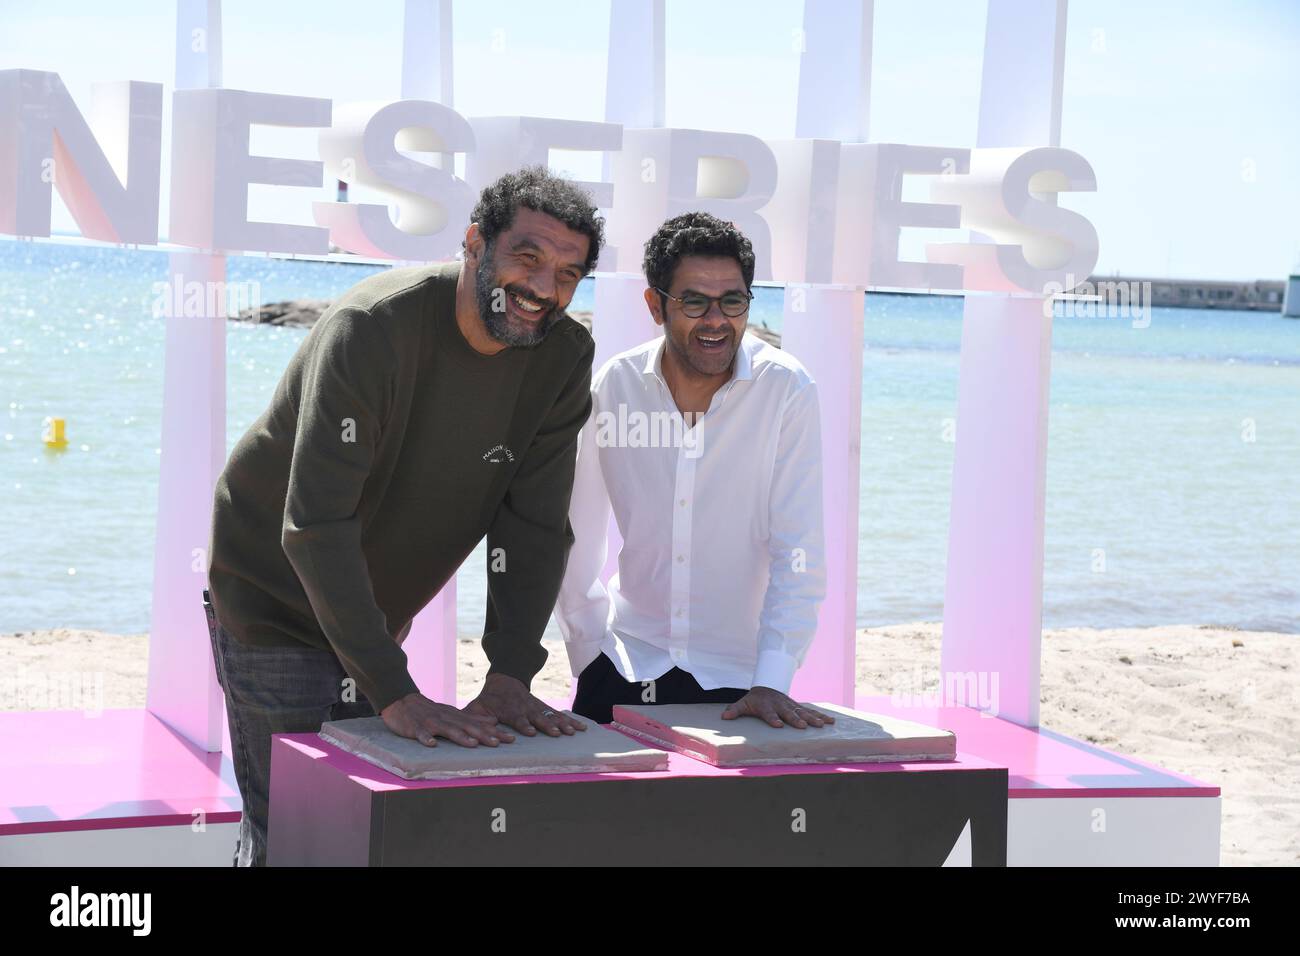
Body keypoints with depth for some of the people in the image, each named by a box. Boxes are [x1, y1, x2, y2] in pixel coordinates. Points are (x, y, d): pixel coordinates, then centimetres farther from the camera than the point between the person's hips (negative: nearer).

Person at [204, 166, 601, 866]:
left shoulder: (564, 357, -10)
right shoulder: (372, 328, -29)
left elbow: (535, 525, -9)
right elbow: (315, 528, -34)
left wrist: (509, 677, -21)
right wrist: (396, 695, -38)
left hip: (379, 617, 6)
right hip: (275, 601, -6)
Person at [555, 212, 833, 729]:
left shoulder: (786, 390, -11)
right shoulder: (615, 385, -3)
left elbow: (798, 550, -12)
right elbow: (574, 532, 8)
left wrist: (772, 682, -19)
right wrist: (587, 647, 6)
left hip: (737, 673, -2)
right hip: (626, 664, 2)